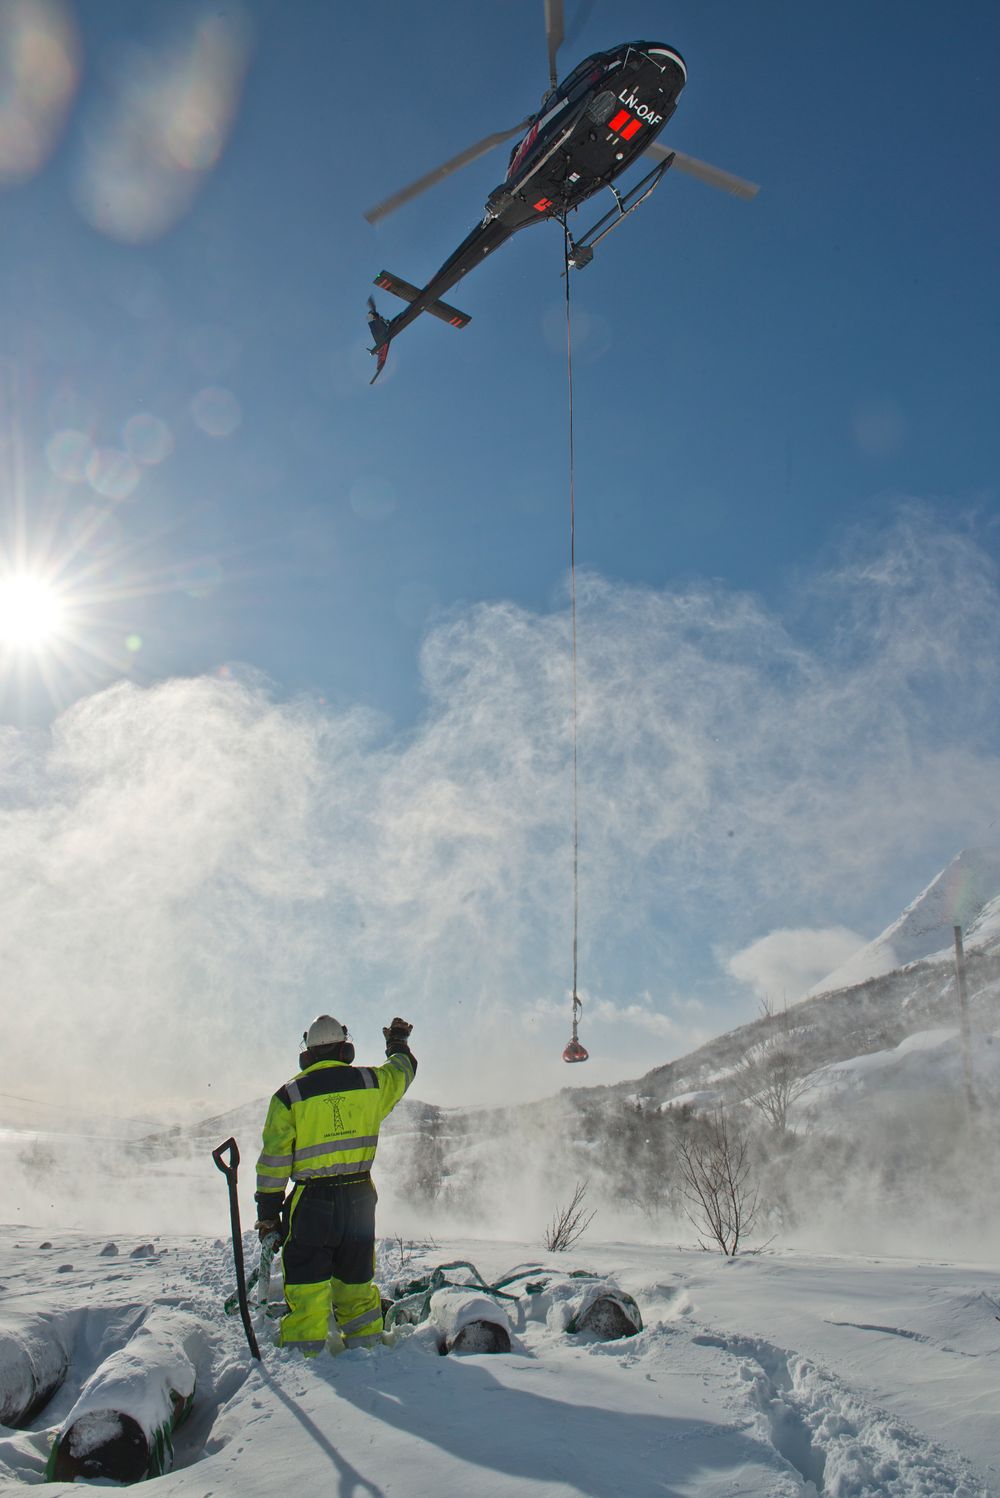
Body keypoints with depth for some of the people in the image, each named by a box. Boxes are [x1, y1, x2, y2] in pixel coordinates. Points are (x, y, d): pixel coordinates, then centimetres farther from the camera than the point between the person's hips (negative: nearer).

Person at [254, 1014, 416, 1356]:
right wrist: (399, 1043, 45)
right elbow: (403, 1070, 24)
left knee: (306, 1282, 4)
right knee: (356, 1279, 18)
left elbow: (273, 1159, -4)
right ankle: (366, 1343, 26)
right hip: (359, 1199, 3)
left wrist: (268, 1211, 3)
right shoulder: (370, 1082, 2)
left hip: (312, 1203, -3)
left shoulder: (290, 1095, -4)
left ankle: (305, 1351, 2)